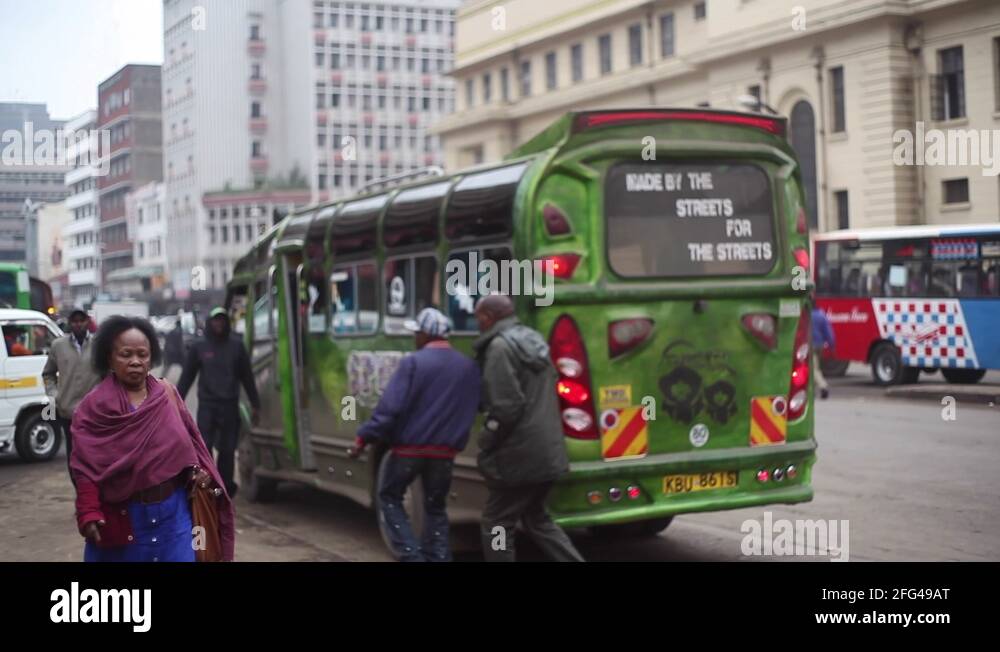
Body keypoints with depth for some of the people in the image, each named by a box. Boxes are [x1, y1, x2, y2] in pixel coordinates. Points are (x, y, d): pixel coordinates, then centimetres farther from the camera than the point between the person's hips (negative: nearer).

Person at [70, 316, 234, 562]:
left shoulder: (167, 393, 4)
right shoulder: (94, 407, -7)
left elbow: (189, 438, 14)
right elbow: (85, 468, -10)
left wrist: (200, 469, -3)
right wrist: (89, 514, -19)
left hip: (173, 512, 3)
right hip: (121, 517, -3)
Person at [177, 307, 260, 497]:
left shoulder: (236, 346, 6)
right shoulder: (199, 347, 4)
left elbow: (247, 377, 10)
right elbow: (186, 377, 7)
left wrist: (255, 404, 9)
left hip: (230, 406, 1)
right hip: (207, 405, -1)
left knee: (227, 450, 4)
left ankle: (225, 487, 13)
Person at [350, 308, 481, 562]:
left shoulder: (413, 362, -13)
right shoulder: (469, 367, 3)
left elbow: (390, 407, -17)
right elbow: (474, 408, 7)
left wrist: (365, 437, -10)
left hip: (409, 448, -4)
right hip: (444, 452, 4)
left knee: (389, 498, 14)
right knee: (435, 508, 18)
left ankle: (411, 555, 2)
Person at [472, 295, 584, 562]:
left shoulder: (500, 346, -14)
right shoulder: (533, 340, 14)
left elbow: (506, 408, -21)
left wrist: (486, 444, -10)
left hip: (520, 456, -9)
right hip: (546, 450, 9)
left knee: (495, 525, 4)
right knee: (535, 517, 22)